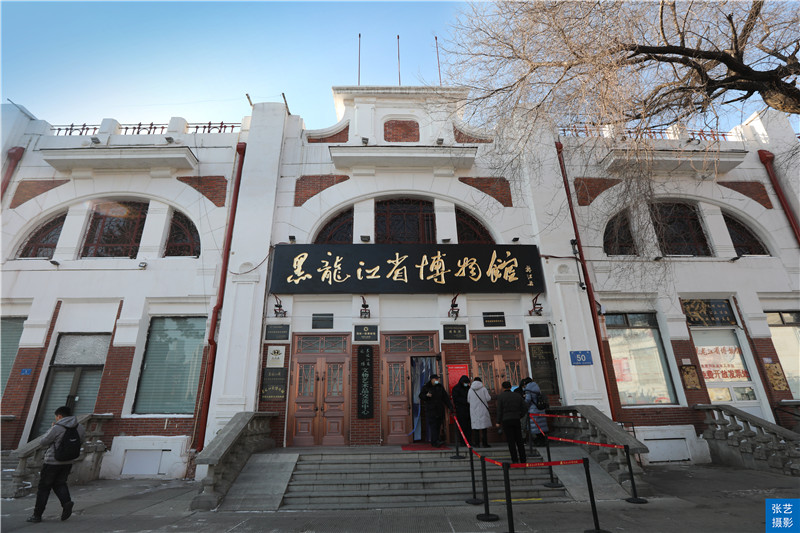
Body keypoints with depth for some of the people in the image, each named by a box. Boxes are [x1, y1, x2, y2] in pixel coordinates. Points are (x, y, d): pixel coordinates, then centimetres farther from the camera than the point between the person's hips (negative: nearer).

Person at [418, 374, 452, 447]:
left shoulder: (440, 387, 11)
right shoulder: (426, 387, 2)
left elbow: (445, 398, 11)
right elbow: (421, 396, 2)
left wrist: (450, 406, 2)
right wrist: (426, 395, -18)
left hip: (440, 410, 4)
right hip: (430, 410, -4)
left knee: (438, 426, 6)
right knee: (433, 426, -11)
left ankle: (434, 441, 16)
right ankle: (434, 442, -10)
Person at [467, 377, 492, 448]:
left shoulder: (470, 390, 3)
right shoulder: (483, 389, -5)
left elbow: (468, 400, 8)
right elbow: (488, 398, -6)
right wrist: (490, 396, 17)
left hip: (474, 411, 3)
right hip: (483, 410, -3)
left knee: (475, 426, 7)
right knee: (484, 427, 1)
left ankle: (477, 443, 10)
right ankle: (484, 443, -1)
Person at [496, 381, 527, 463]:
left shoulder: (501, 397, -3)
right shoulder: (517, 395, 9)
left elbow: (499, 410, -7)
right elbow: (525, 407, 6)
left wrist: (498, 422, -1)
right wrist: (520, 416, 16)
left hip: (506, 420, -4)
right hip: (516, 420, 4)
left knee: (511, 441, 1)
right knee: (519, 440, 12)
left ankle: (515, 459, 1)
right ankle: (523, 459, 17)